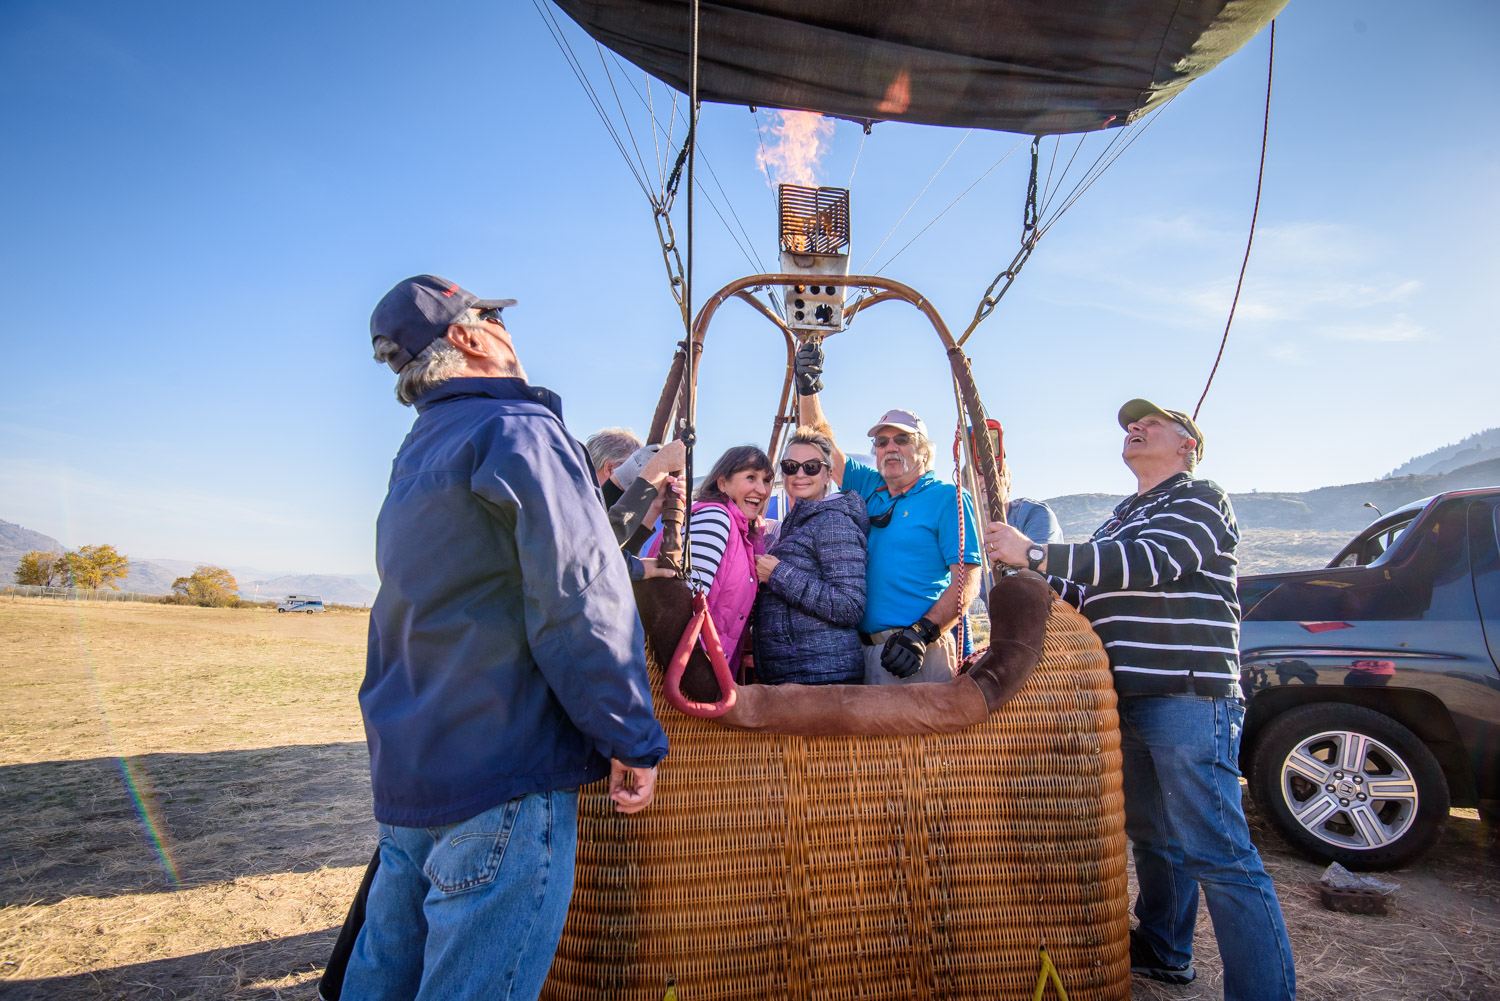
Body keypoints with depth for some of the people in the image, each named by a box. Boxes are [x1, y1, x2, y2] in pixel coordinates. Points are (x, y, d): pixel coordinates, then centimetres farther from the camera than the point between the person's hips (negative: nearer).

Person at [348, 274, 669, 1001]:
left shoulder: (413, 458, 16)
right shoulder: (519, 429, -12)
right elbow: (580, 595, -20)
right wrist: (634, 740, -14)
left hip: (403, 769, 9)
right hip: (502, 775, -9)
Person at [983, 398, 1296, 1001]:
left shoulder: (1200, 500, -3)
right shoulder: (1123, 518, 24)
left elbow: (1151, 563, -21)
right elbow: (1094, 591, 26)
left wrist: (1035, 553, -24)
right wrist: (1033, 579, 7)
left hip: (1188, 696, -8)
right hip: (1129, 699, 9)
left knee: (1216, 854, -9)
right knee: (1151, 835, 19)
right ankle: (1163, 953, 33)